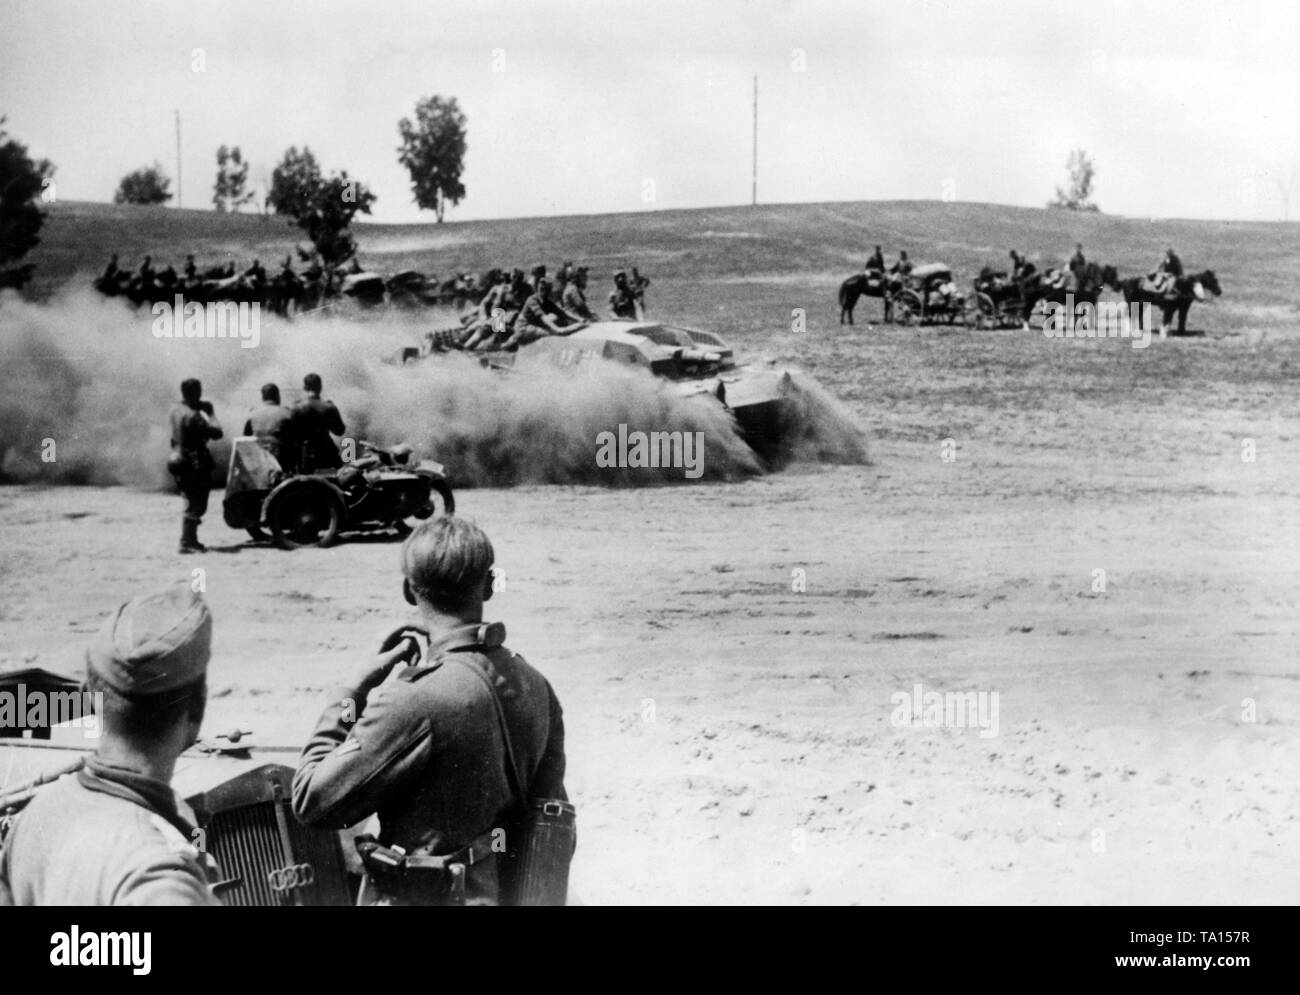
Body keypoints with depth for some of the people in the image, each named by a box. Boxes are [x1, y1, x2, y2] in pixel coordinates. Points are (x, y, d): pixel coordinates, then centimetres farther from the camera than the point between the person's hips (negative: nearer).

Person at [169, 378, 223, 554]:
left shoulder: (176, 411, 5)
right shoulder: (193, 416, -22)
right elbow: (217, 432, -19)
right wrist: (210, 413, -4)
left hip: (179, 459, 9)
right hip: (195, 462, -9)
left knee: (193, 503, 20)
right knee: (196, 506, -3)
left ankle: (191, 540, 25)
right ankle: (186, 543, -5)